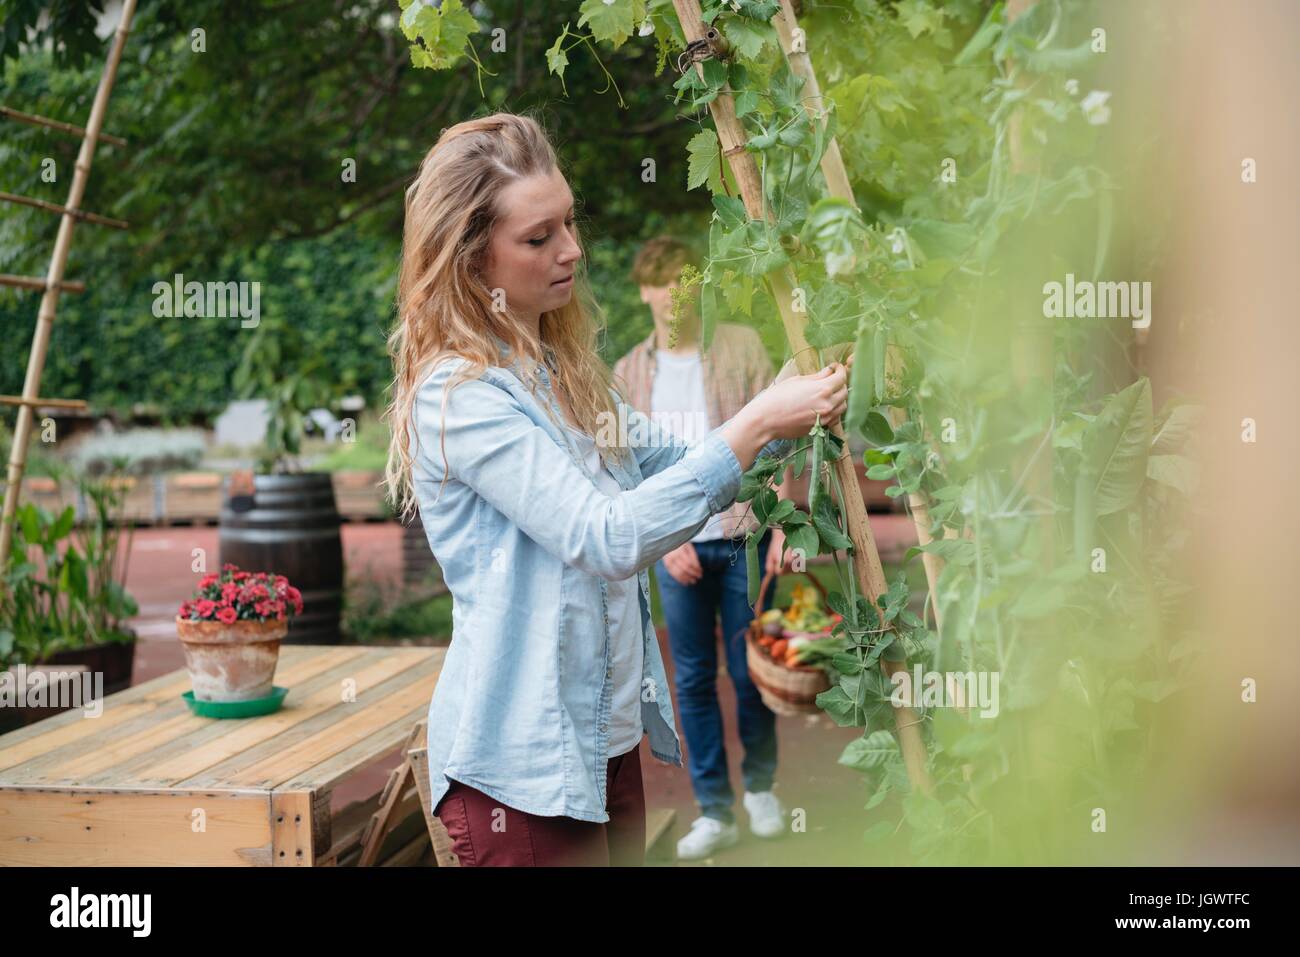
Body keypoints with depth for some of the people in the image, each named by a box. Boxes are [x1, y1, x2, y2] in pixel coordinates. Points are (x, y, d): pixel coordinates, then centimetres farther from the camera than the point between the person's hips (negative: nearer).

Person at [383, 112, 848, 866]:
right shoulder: (457, 395, -19)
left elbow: (671, 466, 15)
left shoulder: (562, 370, 9)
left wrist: (787, 414, -2)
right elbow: (609, 537, -25)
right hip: (522, 760, -8)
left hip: (608, 733, 8)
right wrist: (757, 424, -25)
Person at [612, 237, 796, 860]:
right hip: (676, 547, 2)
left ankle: (760, 785, 28)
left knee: (750, 672, 4)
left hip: (744, 538, -2)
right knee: (693, 680, 5)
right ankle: (714, 812, 15)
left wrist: (783, 526, -8)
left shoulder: (741, 347, 0)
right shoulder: (628, 374, 6)